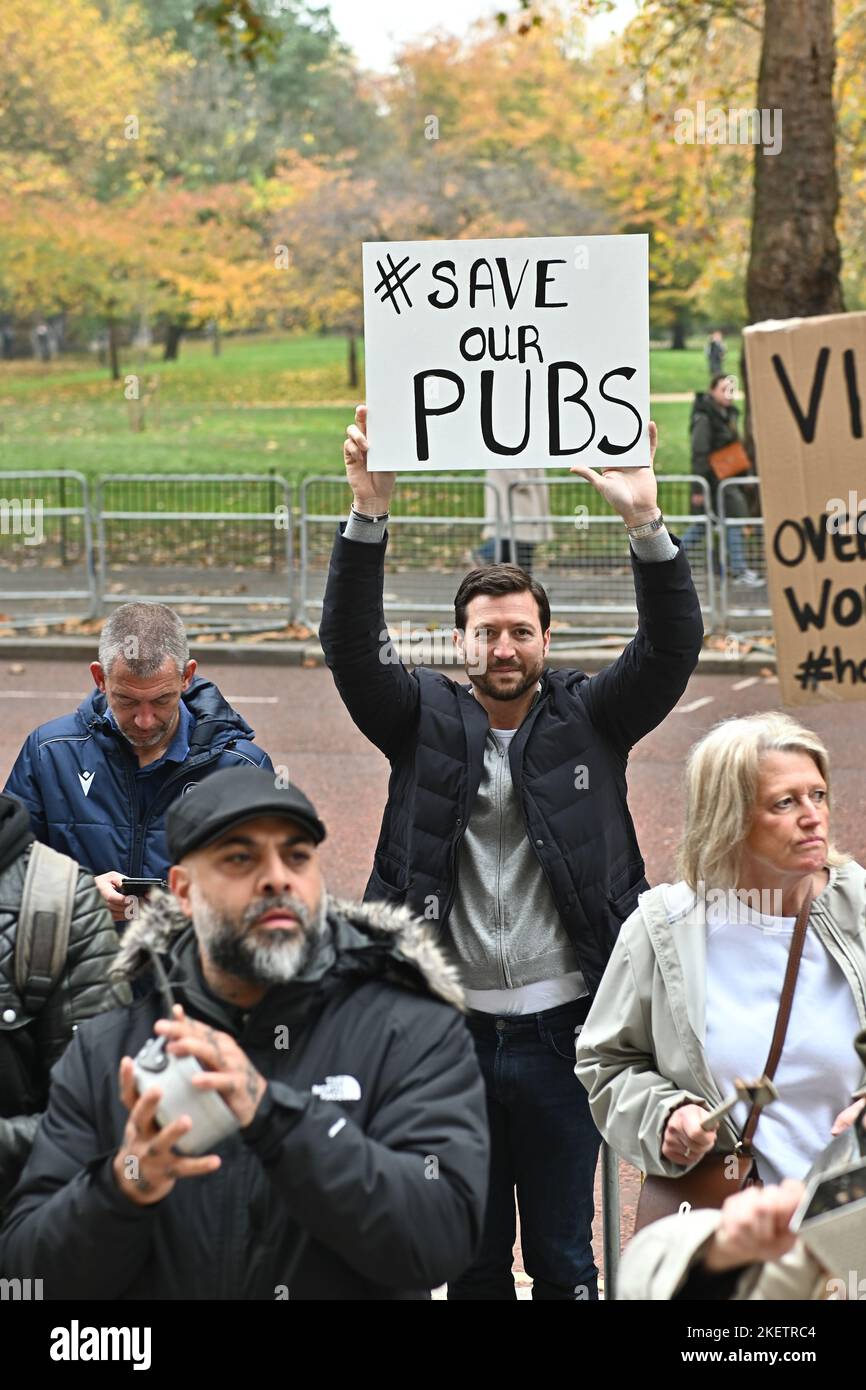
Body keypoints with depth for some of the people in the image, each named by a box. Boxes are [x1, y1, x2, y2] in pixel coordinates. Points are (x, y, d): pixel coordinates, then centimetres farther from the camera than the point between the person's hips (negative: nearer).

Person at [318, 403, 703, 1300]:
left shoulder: (586, 719, 4)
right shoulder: (425, 721, 5)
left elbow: (671, 650, -9)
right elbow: (350, 646, -8)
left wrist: (645, 524, -24)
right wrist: (368, 516, -22)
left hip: (560, 1030, -1)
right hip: (452, 1028, 1)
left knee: (565, 1259, 9)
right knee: (470, 1258, 12)